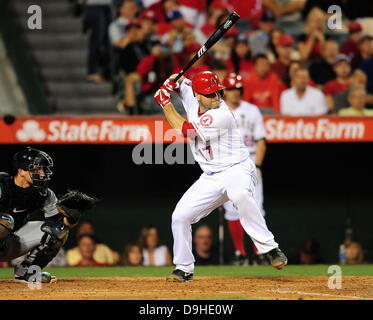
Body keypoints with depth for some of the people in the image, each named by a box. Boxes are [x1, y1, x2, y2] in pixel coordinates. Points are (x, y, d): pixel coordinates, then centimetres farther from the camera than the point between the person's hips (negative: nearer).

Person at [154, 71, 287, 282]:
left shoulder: (222, 116, -24)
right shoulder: (192, 102, -1)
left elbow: (182, 129, -22)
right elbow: (181, 82, 19)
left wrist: (165, 102, -11)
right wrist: (172, 83, -7)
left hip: (237, 170, -7)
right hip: (210, 177, 7)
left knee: (239, 194, -41)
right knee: (180, 216, 0)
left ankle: (270, 248, -37)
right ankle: (184, 269, 18)